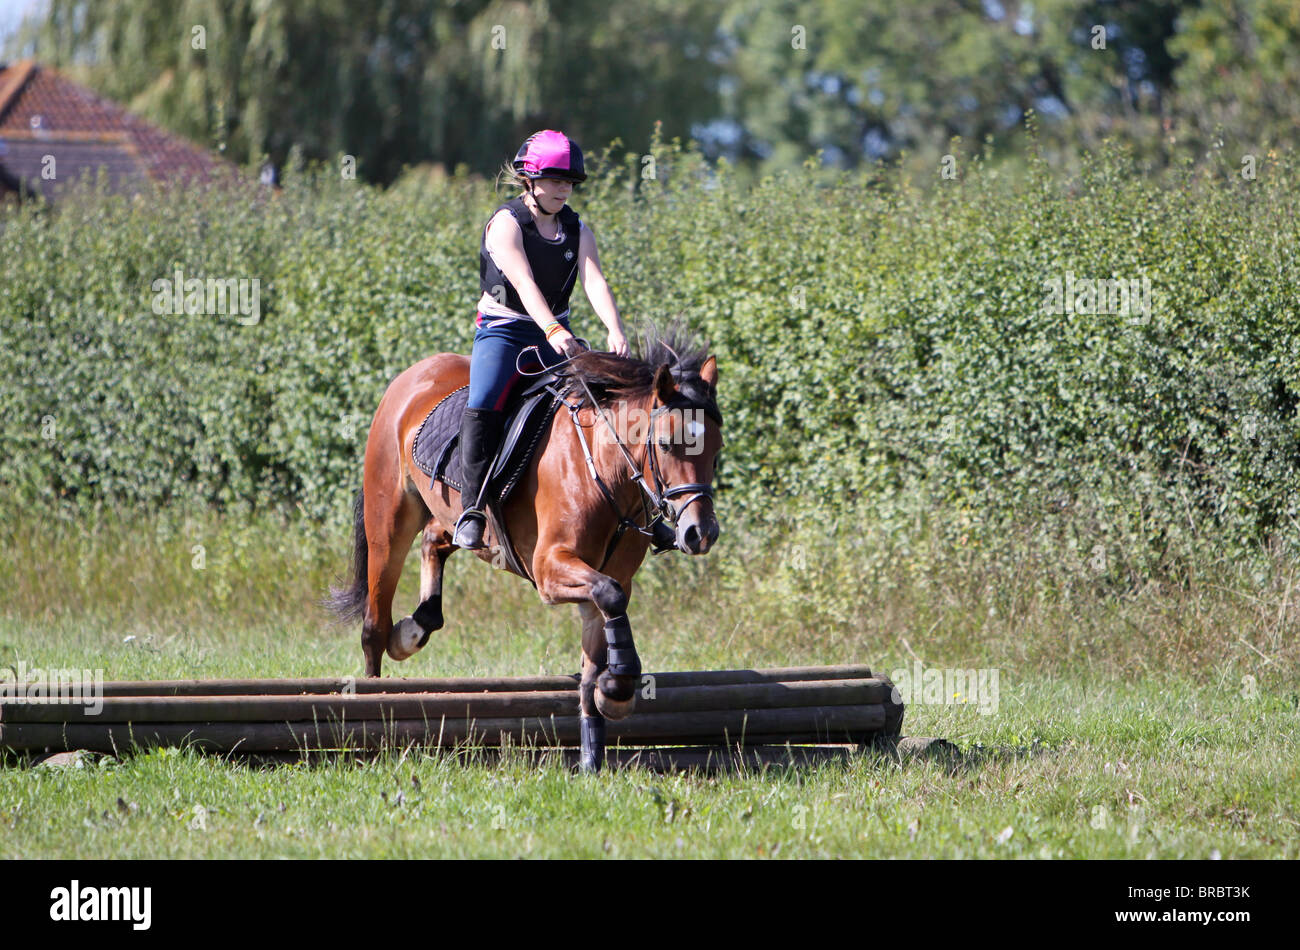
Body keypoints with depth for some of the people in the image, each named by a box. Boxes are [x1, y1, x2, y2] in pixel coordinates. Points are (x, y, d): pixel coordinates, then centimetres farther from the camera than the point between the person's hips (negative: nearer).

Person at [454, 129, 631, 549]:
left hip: (556, 333, 5)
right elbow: (524, 282, -26)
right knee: (484, 403, -30)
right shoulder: (506, 223, -10)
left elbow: (594, 281, -11)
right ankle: (471, 508, -26)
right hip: (502, 329, -5)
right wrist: (553, 331, -42)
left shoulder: (577, 229, 6)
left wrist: (615, 331, -30)